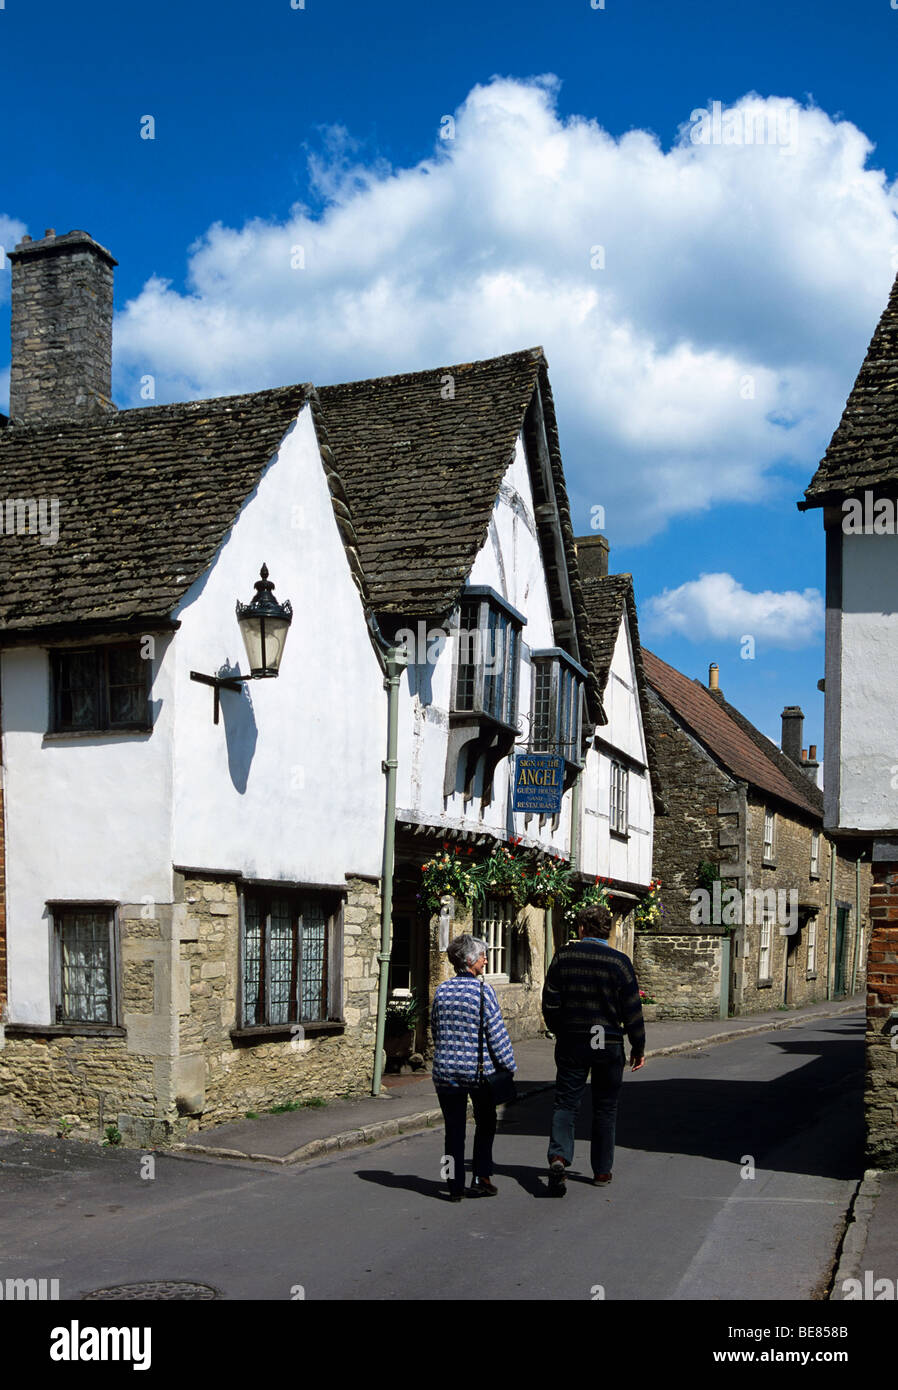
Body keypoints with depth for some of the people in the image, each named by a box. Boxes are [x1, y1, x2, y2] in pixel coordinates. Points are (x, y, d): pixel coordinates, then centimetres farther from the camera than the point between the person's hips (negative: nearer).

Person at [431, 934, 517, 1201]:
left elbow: (435, 1030, 11)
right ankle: (481, 1179, 14)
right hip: (479, 1068, -3)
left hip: (445, 1069, 4)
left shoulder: (442, 991, 3)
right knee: (485, 1124, 16)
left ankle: (455, 1186, 11)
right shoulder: (483, 990, -11)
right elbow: (497, 1033, -10)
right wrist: (508, 1066, -2)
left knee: (454, 1129, 9)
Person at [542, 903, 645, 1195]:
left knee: (565, 1103, 4)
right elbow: (632, 1009, -5)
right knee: (605, 1107, 12)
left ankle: (558, 1155, -19)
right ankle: (602, 1171, 17)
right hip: (608, 1044, -1)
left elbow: (550, 1001, 2)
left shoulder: (563, 956, -2)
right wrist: (638, 1047, 5)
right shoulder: (619, 961, -7)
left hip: (571, 1042, 1)